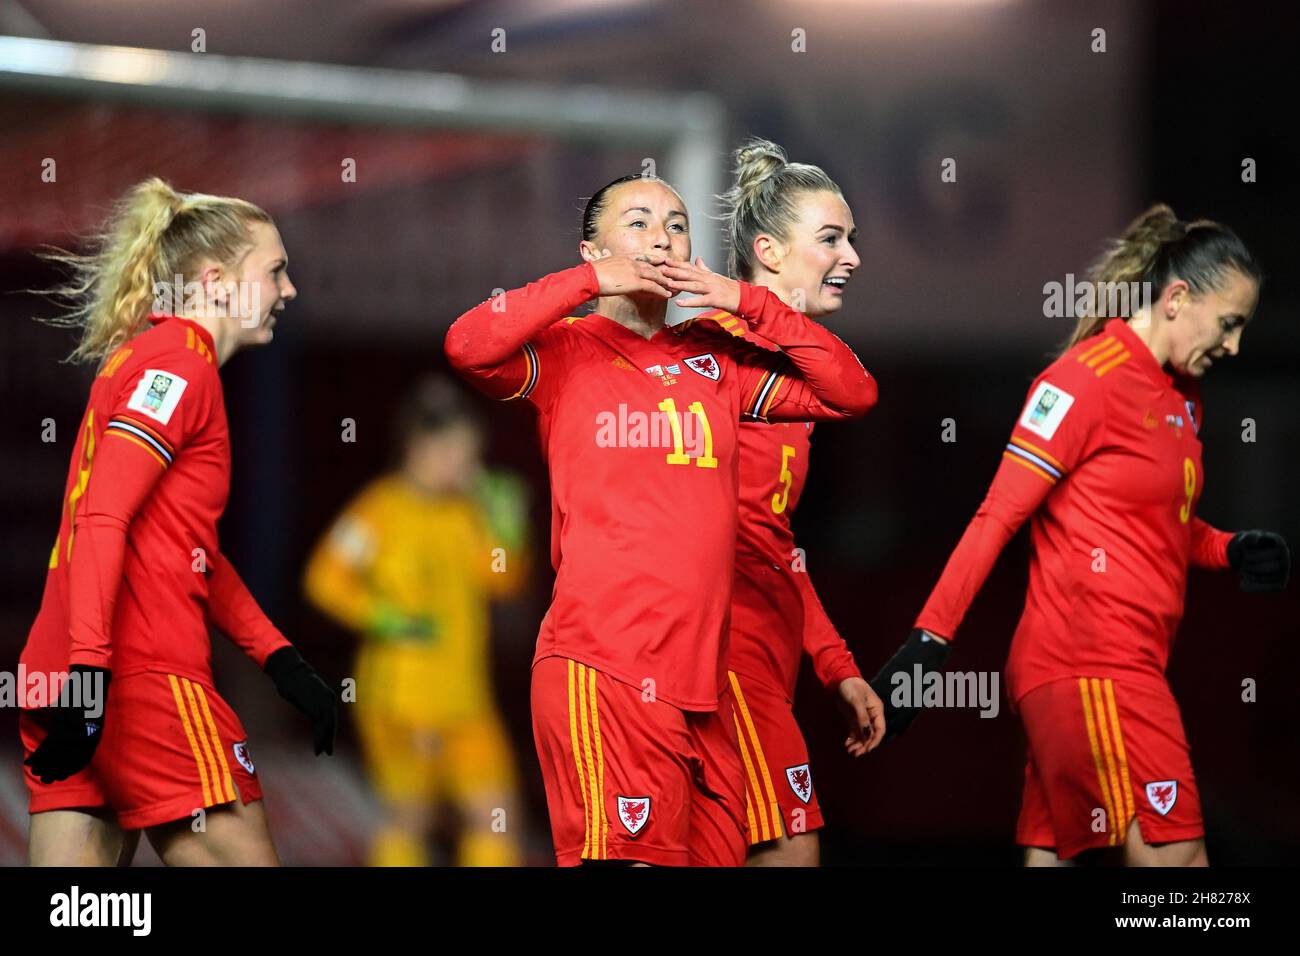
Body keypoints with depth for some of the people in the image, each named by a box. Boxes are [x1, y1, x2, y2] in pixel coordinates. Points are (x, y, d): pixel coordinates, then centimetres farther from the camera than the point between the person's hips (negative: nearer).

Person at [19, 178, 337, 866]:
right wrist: (89, 665, -24)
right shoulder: (180, 358, -6)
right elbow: (102, 518, -17)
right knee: (241, 855, -6)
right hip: (144, 679, -9)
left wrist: (280, 659, 21)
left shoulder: (142, 355, 23)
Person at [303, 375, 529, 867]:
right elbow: (326, 577, -9)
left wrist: (506, 529, -8)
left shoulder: (466, 510, 8)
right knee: (410, 819, 2)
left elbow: (502, 580, 7)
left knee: (497, 815, -2)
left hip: (465, 695, 5)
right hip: (401, 692, -5)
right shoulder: (382, 509, -9)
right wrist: (386, 619, -17)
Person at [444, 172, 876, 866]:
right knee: (633, 858, -13)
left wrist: (748, 302, 5)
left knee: (717, 855, 4)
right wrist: (590, 283, -11)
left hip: (701, 679, 5)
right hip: (602, 671, -5)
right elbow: (467, 346, -17)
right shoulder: (567, 350, 3)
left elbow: (852, 393, 13)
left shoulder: (714, 362, 17)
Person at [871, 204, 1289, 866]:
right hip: (1088, 665, -8)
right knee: (1174, 854, -11)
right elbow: (999, 515, -11)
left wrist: (1228, 551, 8)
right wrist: (929, 638, -15)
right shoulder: (1089, 376, -9)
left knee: (1053, 854, 5)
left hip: (1129, 668, 8)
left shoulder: (1182, 395, 17)